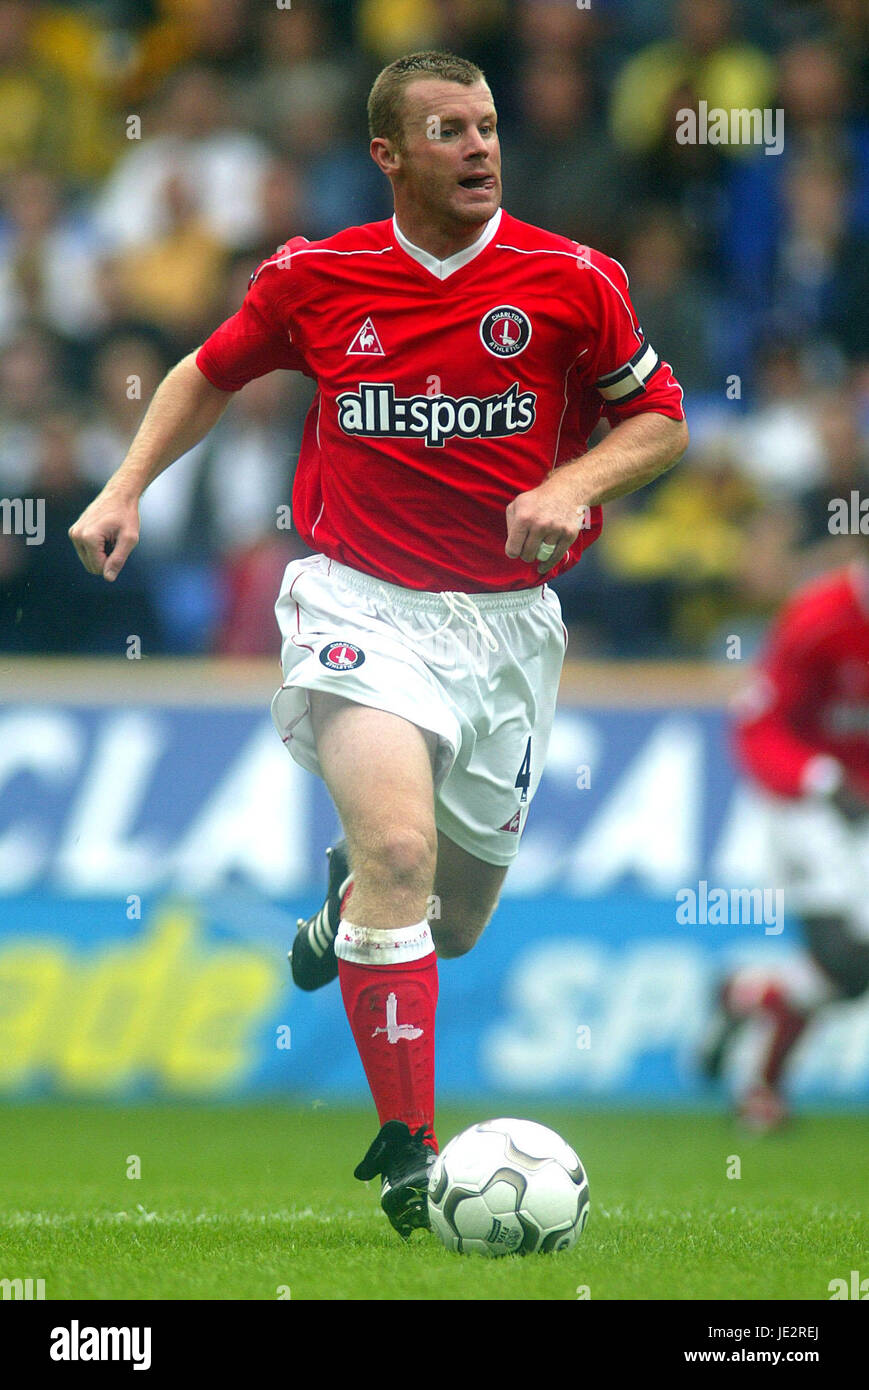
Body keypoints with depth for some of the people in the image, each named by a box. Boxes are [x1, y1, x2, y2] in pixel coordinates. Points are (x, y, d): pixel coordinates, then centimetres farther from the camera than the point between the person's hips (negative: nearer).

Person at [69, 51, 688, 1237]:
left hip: (507, 616, 2)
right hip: (361, 599, -2)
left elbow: (660, 420, 6)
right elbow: (211, 373, 16)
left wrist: (574, 486, -13)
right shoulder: (316, 279, -2)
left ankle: (348, 903, 52)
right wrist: (125, 491, 6)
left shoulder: (572, 282, -4)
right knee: (402, 848, -26)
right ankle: (407, 1154, -22)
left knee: (455, 918, 12)